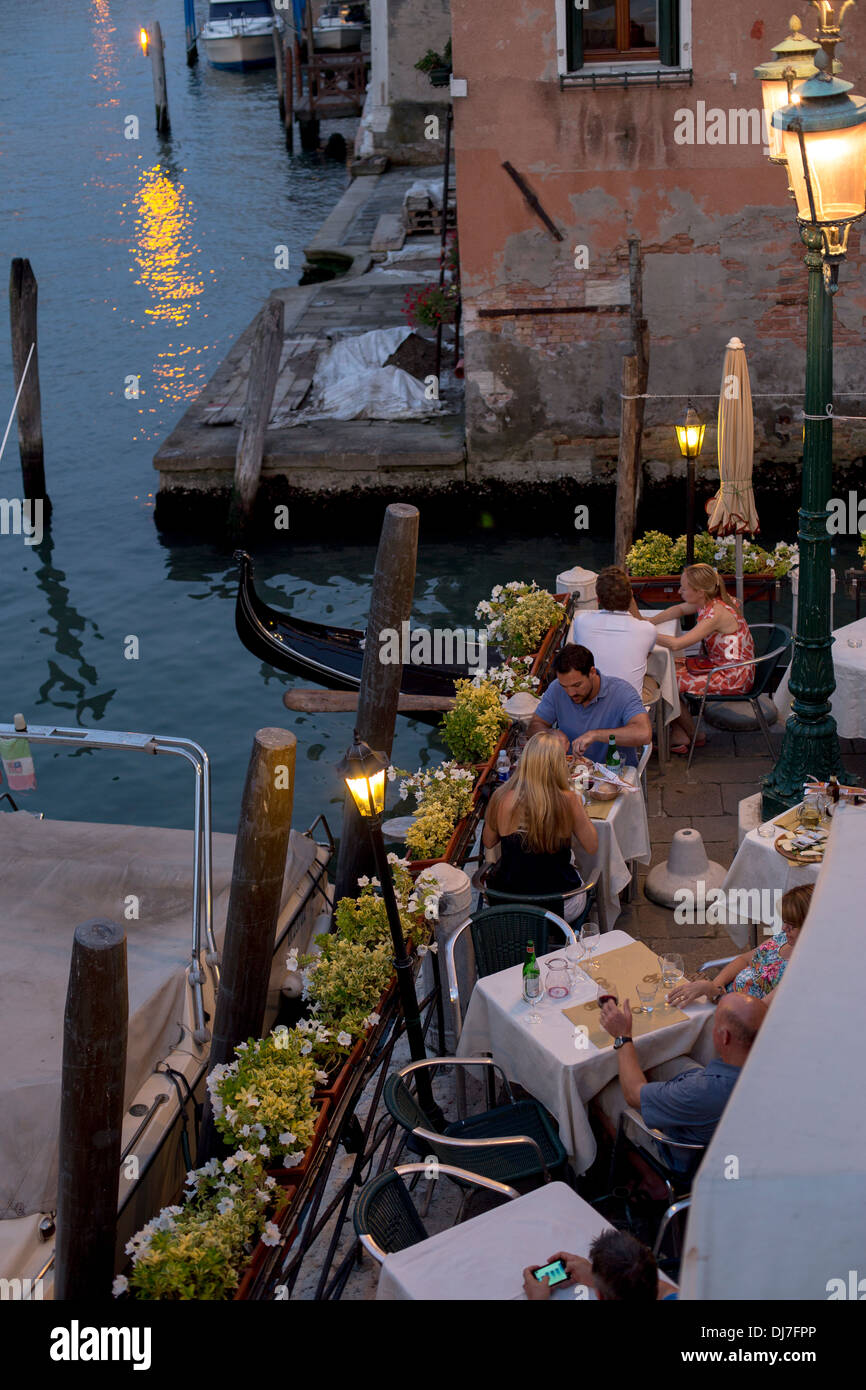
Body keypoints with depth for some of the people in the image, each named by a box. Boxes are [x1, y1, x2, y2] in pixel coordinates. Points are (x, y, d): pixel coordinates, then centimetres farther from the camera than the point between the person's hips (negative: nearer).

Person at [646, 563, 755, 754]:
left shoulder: (716, 614, -28)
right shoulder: (706, 602, -1)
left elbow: (676, 644, -34)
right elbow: (678, 609, 21)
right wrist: (650, 621, 5)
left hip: (733, 677, -10)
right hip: (716, 663, 10)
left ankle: (694, 735, 11)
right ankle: (679, 737, 4)